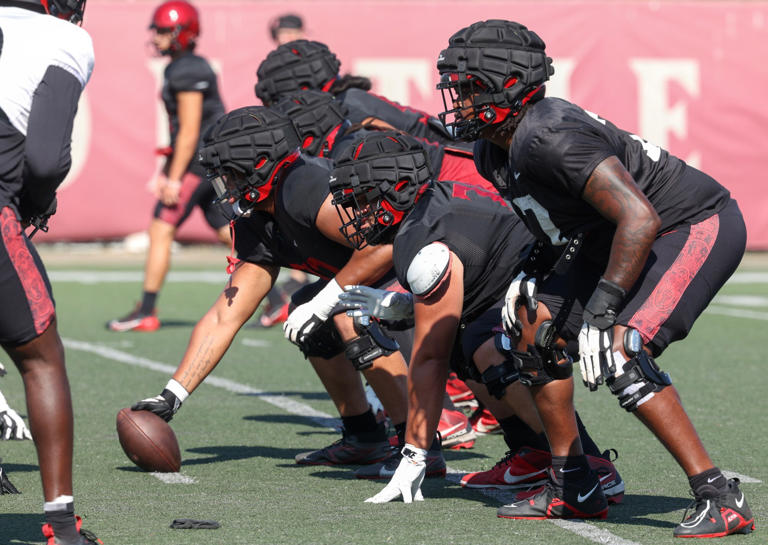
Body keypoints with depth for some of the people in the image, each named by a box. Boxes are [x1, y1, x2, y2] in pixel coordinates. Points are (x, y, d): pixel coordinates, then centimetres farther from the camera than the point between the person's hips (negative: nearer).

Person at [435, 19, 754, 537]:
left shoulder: (550, 137, -29)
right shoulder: (495, 153, 3)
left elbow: (639, 219, -35)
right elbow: (559, 222, 21)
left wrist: (601, 314, -33)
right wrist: (530, 278, 4)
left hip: (697, 227, -10)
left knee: (621, 357, -25)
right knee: (537, 325, 5)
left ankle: (719, 498, -20)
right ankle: (572, 488, 13)